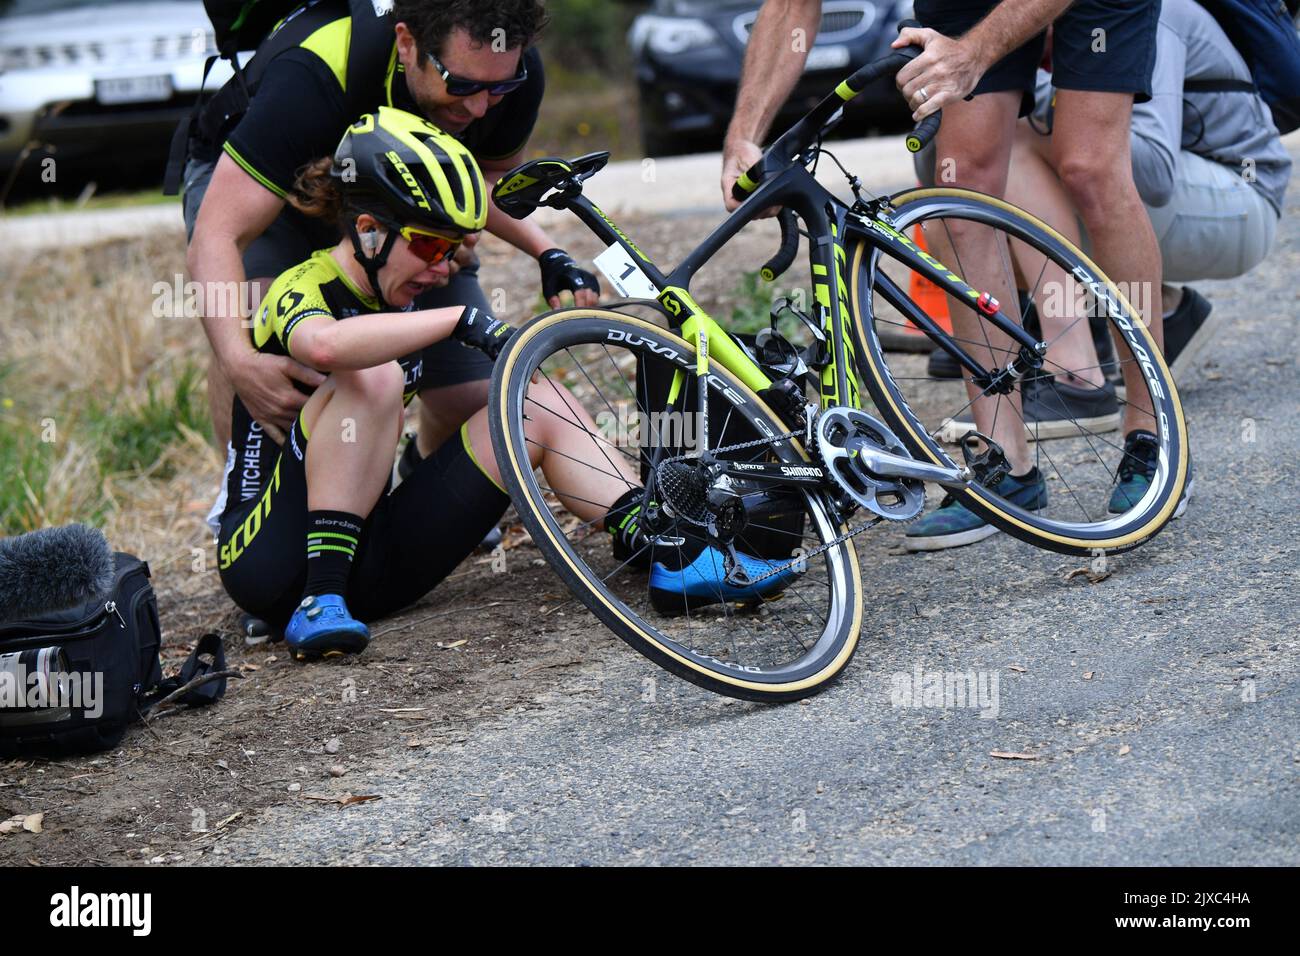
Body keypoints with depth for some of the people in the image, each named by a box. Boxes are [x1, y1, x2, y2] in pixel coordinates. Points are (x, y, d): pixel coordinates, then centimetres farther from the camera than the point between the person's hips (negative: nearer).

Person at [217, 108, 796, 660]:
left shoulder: (398, 299, 10)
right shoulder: (303, 289, -14)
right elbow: (324, 344, -39)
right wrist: (460, 319, -37)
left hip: (368, 551, 7)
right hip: (272, 559, -7)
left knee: (541, 406, -2)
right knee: (373, 374, -29)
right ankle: (320, 602, -32)